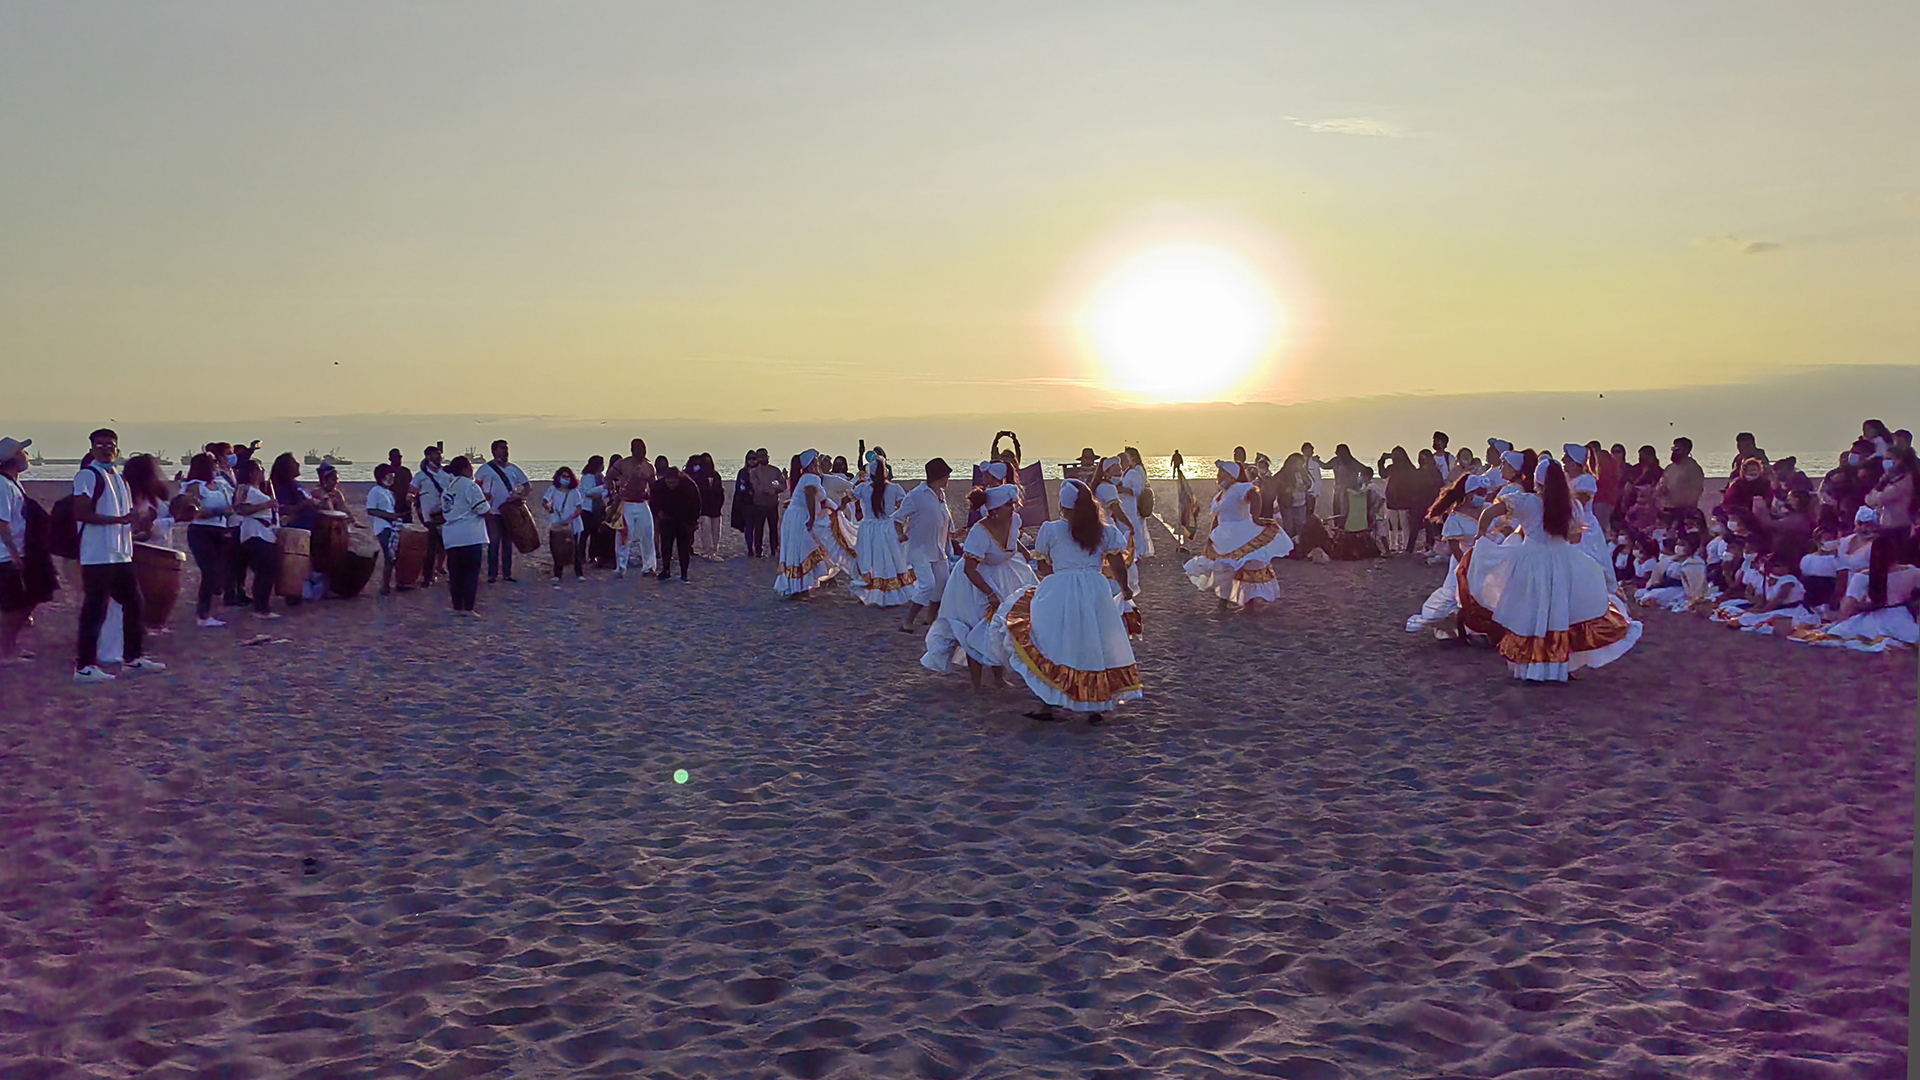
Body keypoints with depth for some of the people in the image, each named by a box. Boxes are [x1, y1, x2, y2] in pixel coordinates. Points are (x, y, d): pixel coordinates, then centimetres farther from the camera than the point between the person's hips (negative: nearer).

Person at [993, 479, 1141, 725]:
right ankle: (1096, 706, 12)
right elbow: (1117, 566, 7)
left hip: (1059, 592, -2)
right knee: (1094, 647, 9)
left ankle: (1048, 704, 3)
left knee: (1052, 647, 6)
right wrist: (1125, 589, 24)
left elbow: (1044, 568, 10)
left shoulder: (1050, 530, 4)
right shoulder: (1105, 531, 8)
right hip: (1096, 592, 2)